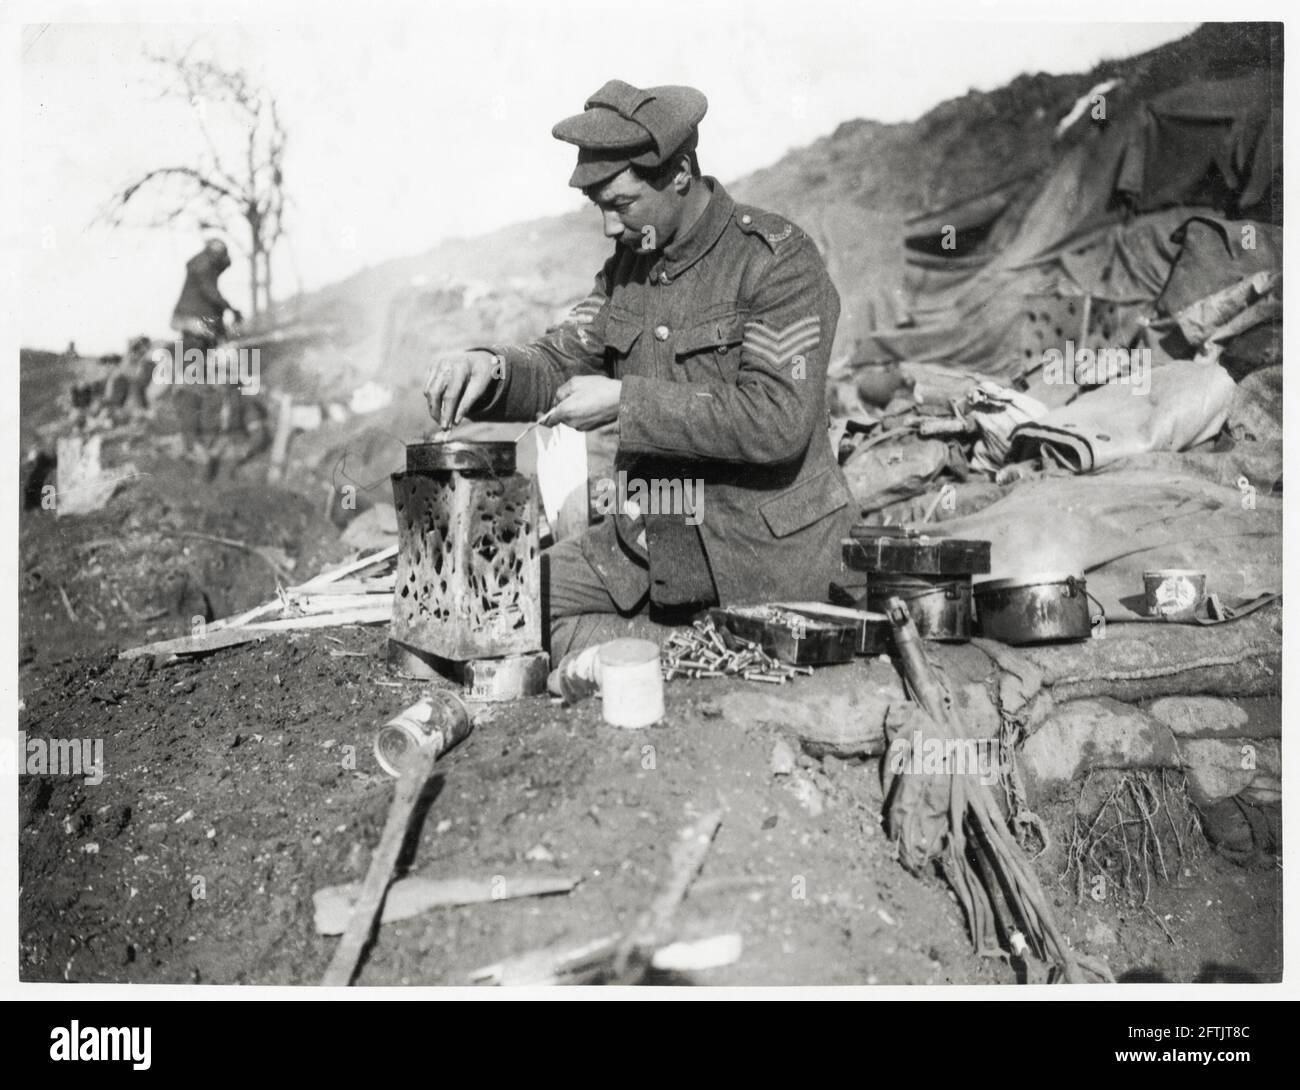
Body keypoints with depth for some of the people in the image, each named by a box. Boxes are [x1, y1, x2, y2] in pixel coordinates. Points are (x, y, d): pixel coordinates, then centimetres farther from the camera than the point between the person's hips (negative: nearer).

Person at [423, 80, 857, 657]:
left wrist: (624, 401, -23)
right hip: (650, 539, 7)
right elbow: (558, 366, 8)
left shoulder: (778, 258, -14)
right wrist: (491, 367, -15)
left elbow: (777, 422, -24)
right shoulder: (629, 262, 8)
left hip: (766, 546, -7)